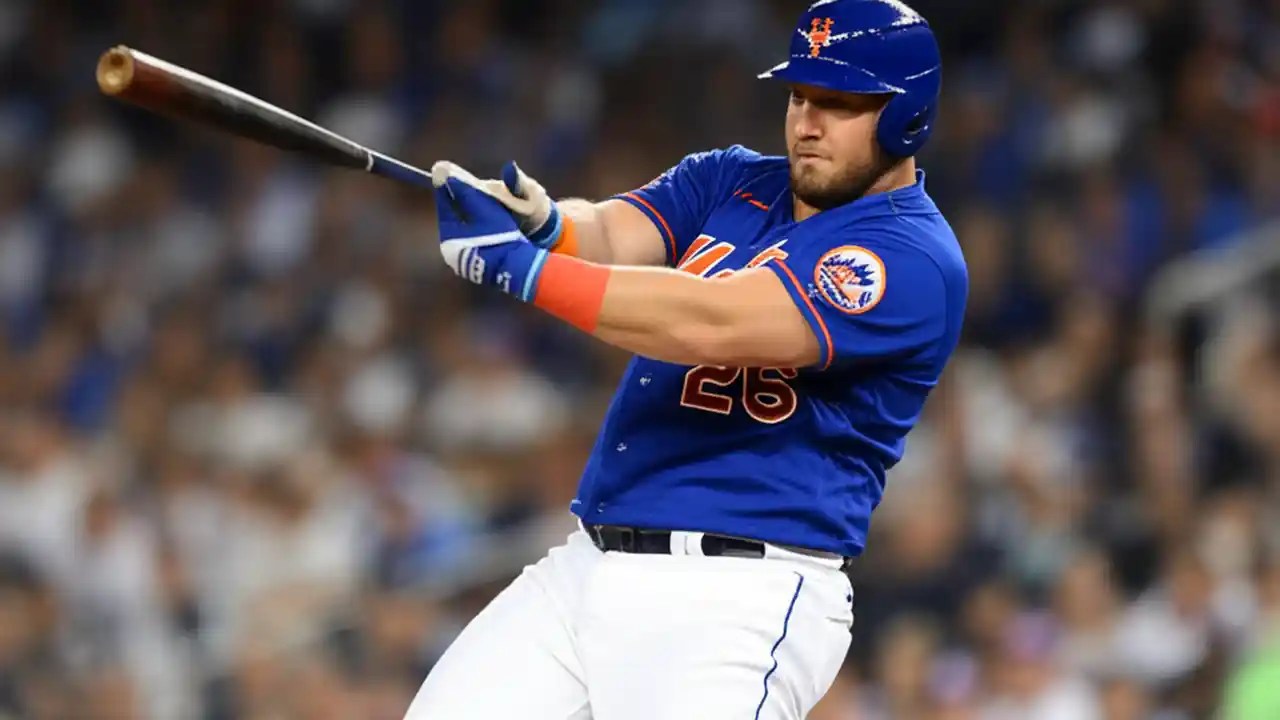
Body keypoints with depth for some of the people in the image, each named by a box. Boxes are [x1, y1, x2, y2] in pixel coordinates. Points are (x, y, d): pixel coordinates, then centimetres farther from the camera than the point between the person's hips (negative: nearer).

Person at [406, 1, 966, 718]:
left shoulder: (912, 259, -12)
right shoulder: (729, 182, 14)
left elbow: (713, 326, -23)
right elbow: (608, 235, -3)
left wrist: (518, 264, -26)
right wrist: (542, 221, -27)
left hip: (740, 602, -7)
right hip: (586, 569, 7)